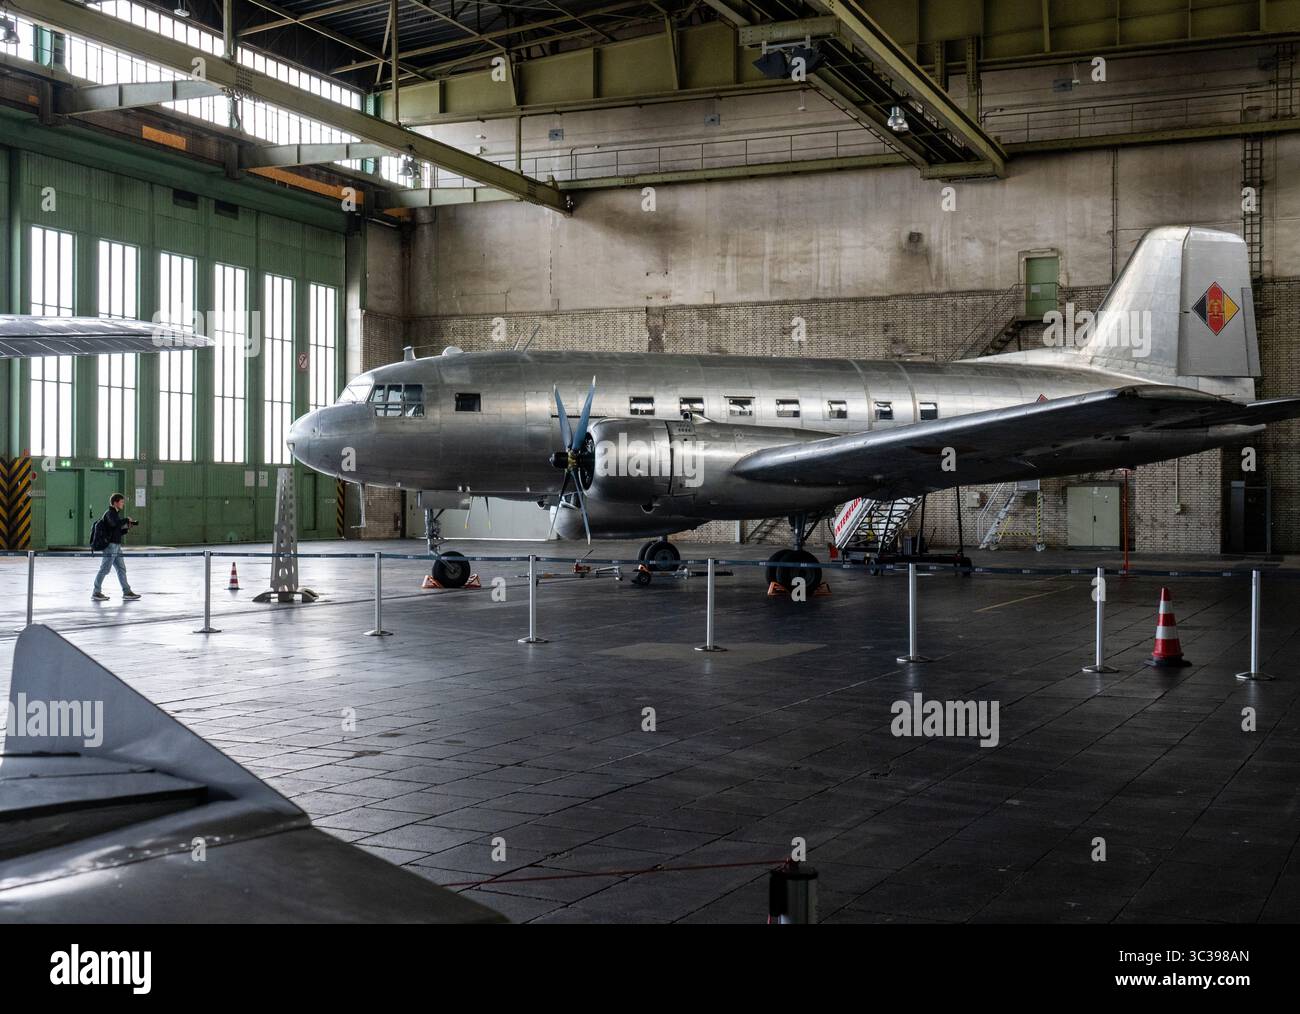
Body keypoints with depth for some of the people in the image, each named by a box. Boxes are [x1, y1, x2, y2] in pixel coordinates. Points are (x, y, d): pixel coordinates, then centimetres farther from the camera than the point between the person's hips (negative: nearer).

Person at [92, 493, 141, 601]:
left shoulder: (116, 514, 18)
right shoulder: (110, 513, -11)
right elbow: (116, 523, -31)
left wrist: (127, 528, 7)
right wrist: (127, 520, -15)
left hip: (116, 546, 10)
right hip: (110, 545, -10)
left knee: (121, 569, 10)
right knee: (105, 569, -6)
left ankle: (127, 592, 14)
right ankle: (96, 593, -1)